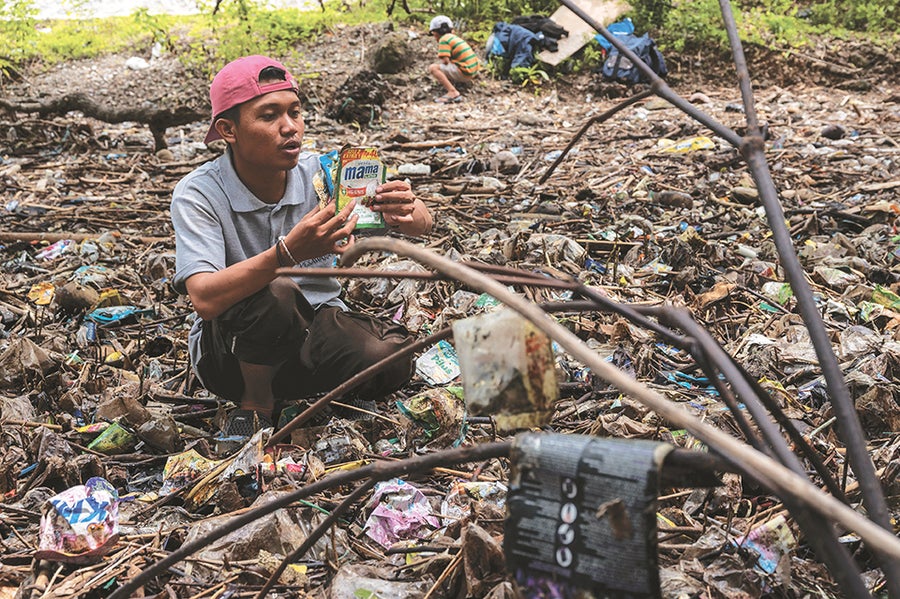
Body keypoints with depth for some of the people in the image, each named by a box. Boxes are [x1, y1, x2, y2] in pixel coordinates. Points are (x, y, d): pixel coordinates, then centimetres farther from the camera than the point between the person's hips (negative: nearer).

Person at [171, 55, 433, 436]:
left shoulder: (319, 174, -10)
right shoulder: (199, 195, -18)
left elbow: (420, 223, -16)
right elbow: (205, 299, -33)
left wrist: (405, 214, -41)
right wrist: (289, 252, -47)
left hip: (311, 332, 3)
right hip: (229, 350, -3)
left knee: (391, 359, -25)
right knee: (275, 295, -35)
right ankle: (255, 405, -6)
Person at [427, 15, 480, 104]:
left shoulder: (444, 39, -7)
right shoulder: (455, 37, 20)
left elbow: (445, 61, -14)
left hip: (464, 72, -10)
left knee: (432, 68, -17)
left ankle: (453, 92, -28)